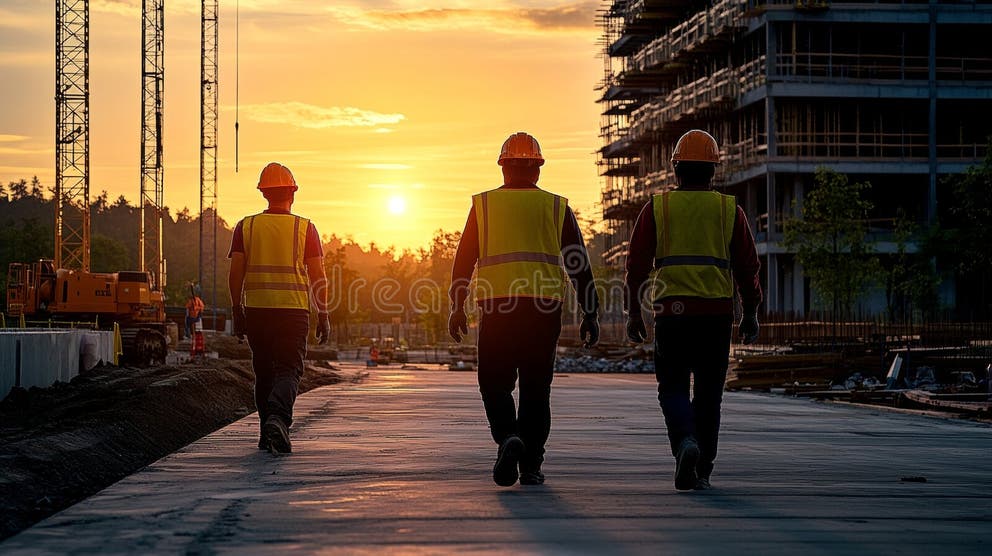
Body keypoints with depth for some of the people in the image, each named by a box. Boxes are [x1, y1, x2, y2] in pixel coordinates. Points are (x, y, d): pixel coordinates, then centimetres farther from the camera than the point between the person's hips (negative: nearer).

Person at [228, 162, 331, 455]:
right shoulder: (305, 228, 1)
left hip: (256, 309, 2)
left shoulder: (246, 226, 5)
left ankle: (267, 433, 18)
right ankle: (278, 417, -28)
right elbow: (318, 275, -1)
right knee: (289, 370, -2)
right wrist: (323, 316, 5)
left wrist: (237, 311, 8)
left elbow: (235, 272, 0)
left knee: (264, 372, 14)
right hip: (293, 309, -2)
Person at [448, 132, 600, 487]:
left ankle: (508, 437, -17)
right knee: (536, 388, 8)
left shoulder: (483, 204, 10)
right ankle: (531, 465, 7)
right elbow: (579, 265, 8)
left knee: (495, 383, 8)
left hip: (497, 305, -1)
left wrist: (457, 307, 9)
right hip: (545, 308, 1)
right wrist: (590, 315, 11)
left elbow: (464, 258, 5)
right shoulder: (556, 207, 11)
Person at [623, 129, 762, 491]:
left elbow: (637, 263, 3)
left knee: (673, 388, 7)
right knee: (708, 394, 10)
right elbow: (748, 265, 6)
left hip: (671, 312, -1)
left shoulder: (657, 207, 4)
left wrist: (633, 313, 9)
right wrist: (750, 313, 14)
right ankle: (702, 471, 11)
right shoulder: (729, 209, 6)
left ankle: (685, 441, -21)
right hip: (717, 313, 1)